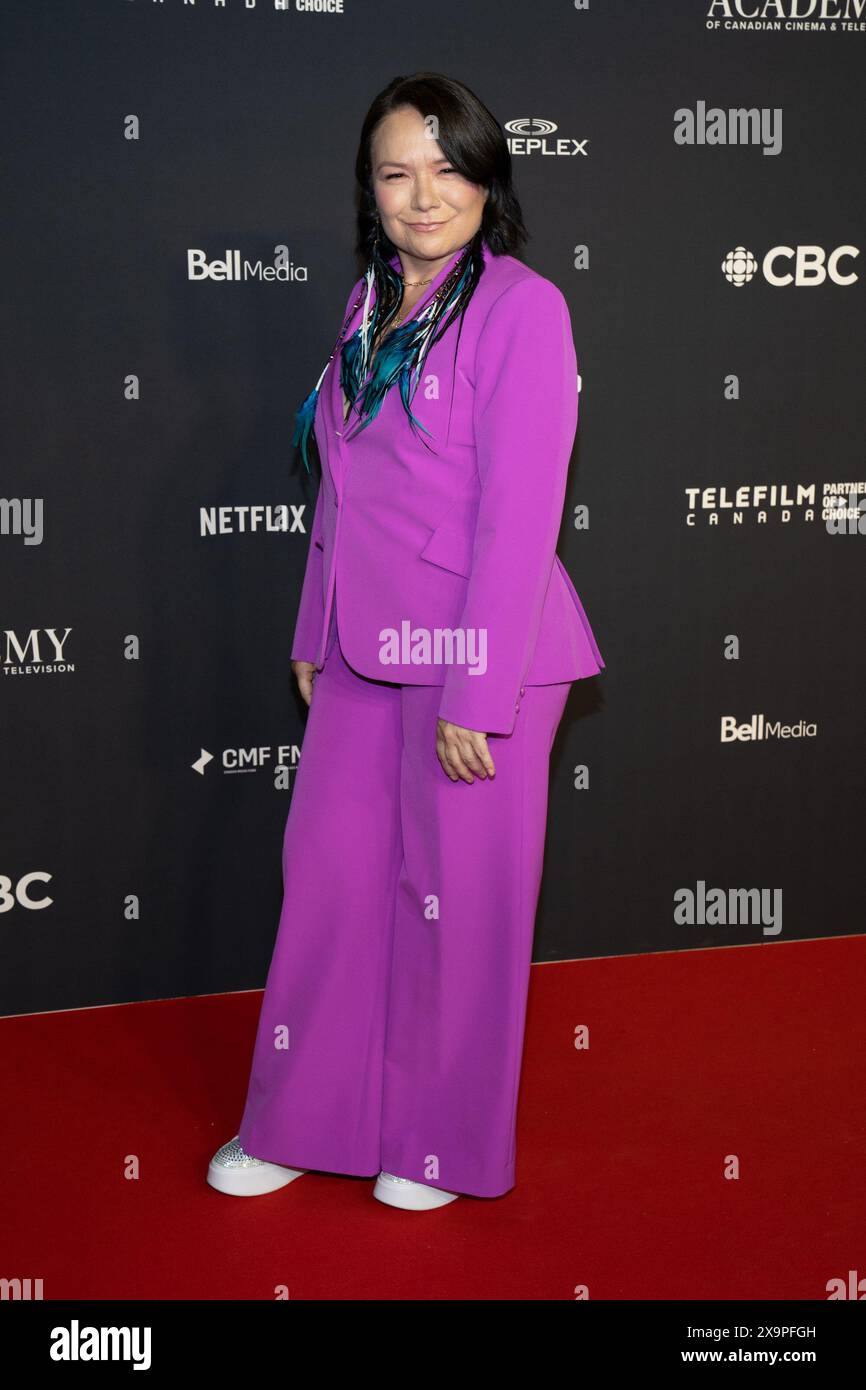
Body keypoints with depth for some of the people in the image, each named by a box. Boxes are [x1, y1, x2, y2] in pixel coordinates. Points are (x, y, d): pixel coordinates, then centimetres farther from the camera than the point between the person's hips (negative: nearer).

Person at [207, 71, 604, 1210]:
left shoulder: (520, 307, -11)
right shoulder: (370, 305, 11)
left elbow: (519, 517, -16)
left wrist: (476, 695, -19)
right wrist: (316, 636, 15)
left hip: (480, 650, -6)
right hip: (366, 650, 7)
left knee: (456, 896, 6)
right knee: (330, 871, 12)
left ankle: (446, 1144, 26)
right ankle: (305, 1122, 29)